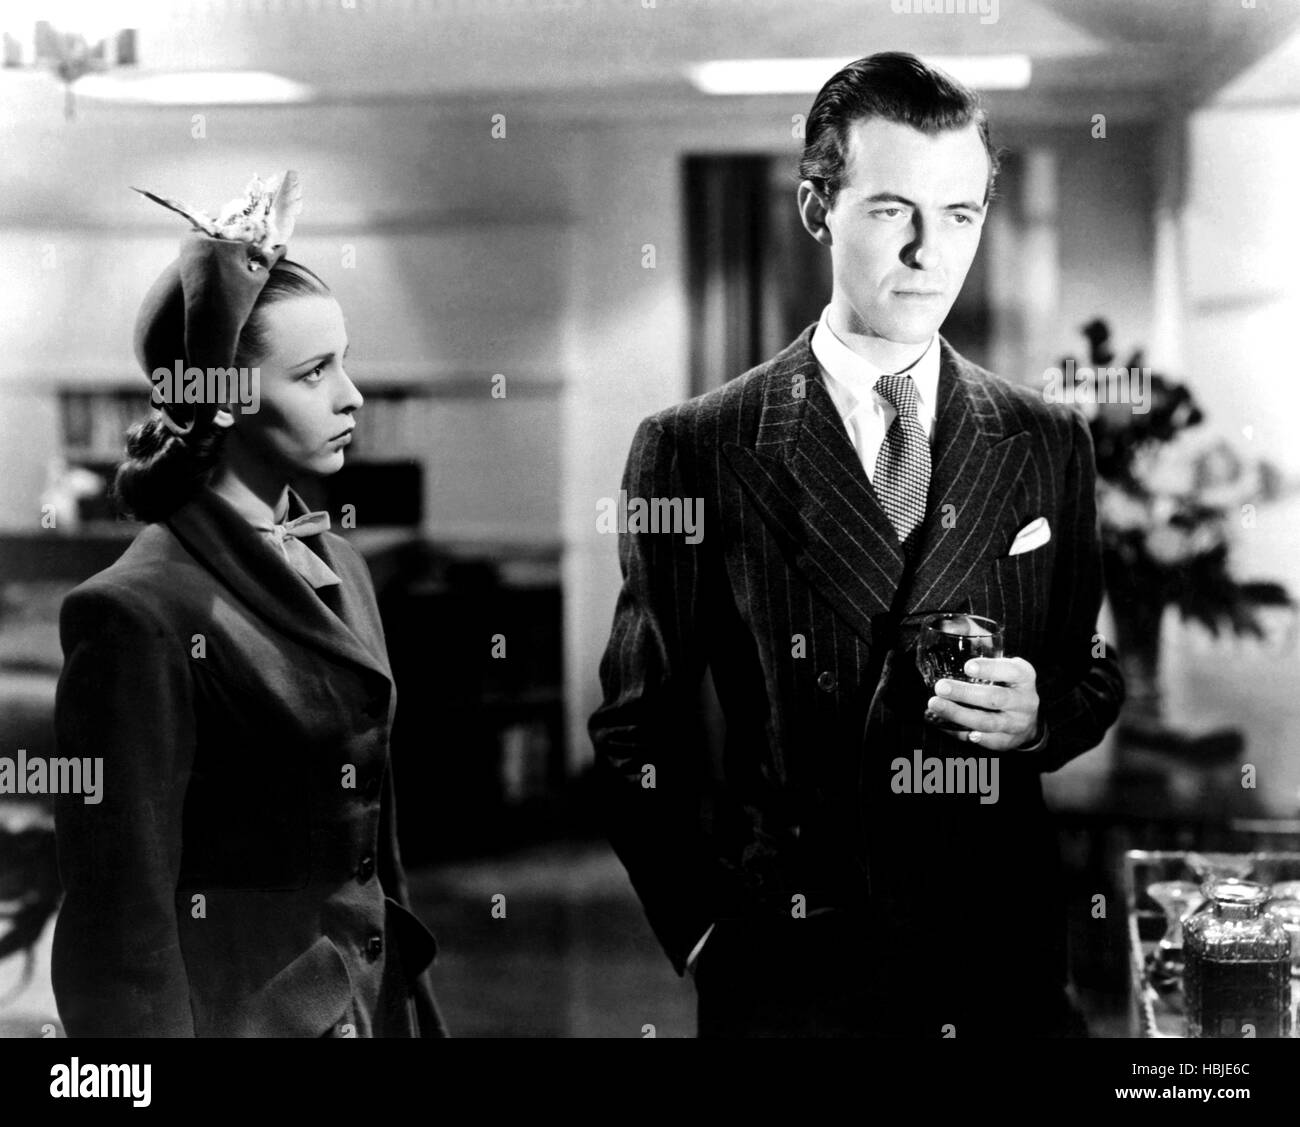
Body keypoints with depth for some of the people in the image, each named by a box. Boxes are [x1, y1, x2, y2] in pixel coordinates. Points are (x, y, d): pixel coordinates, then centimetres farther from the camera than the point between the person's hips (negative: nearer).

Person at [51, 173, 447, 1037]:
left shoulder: (340, 569, 8)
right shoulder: (141, 613, -16)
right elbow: (124, 913, -15)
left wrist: (414, 999, 12)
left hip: (375, 997, 7)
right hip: (243, 1007, -7)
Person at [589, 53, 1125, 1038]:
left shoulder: (1048, 444, 5)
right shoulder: (695, 449, -4)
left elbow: (1095, 671, 13)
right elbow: (639, 727, 1)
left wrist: (1043, 715, -8)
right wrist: (705, 929, -5)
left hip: (1007, 963, 3)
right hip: (788, 975, -2)